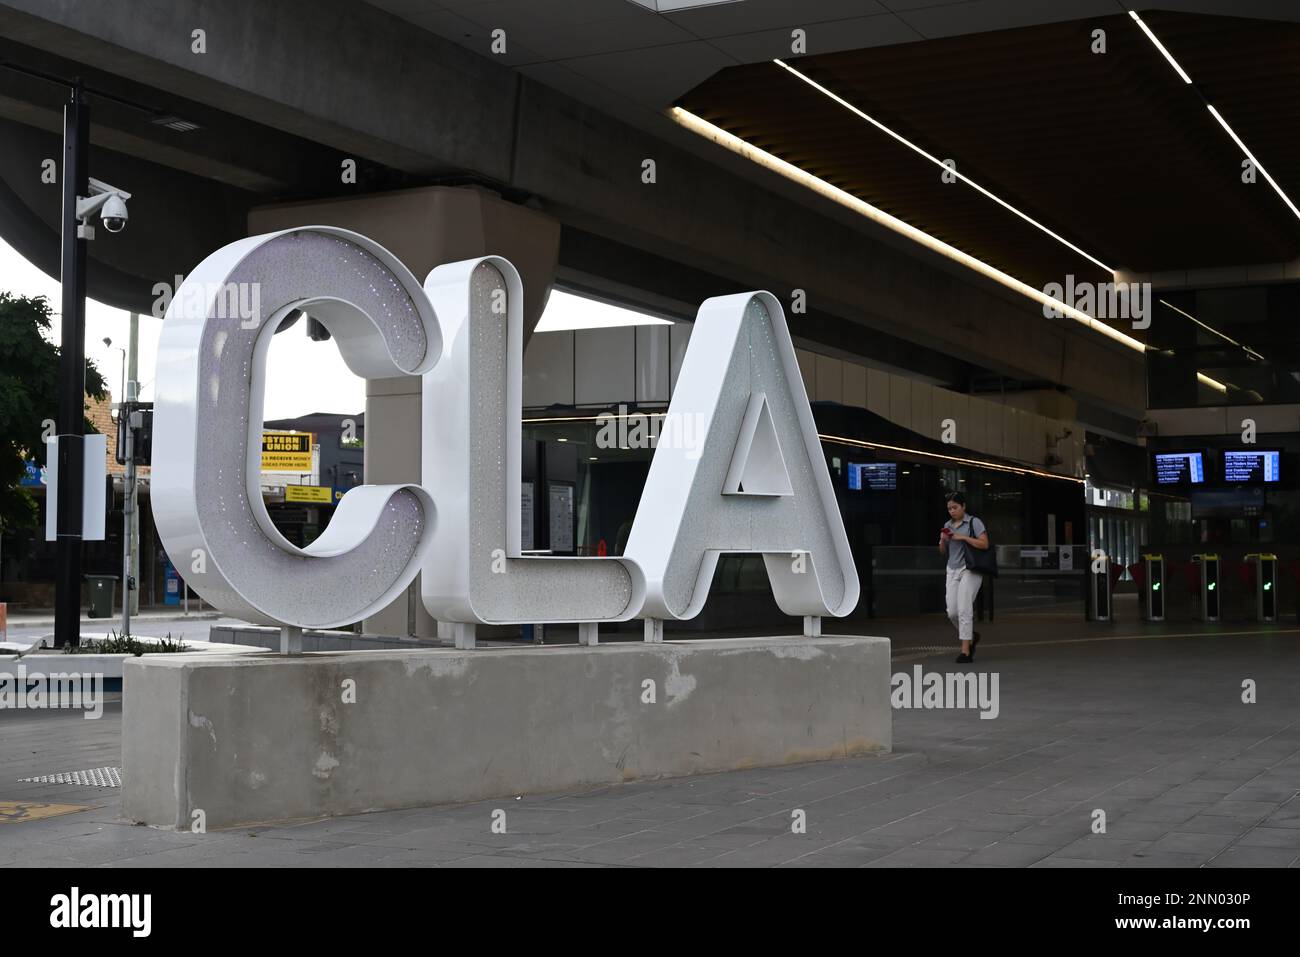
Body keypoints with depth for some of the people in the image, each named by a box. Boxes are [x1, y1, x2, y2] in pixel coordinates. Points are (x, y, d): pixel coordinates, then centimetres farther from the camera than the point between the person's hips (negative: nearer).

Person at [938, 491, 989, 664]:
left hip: (970, 570, -6)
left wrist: (963, 537, -16)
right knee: (952, 612, 0)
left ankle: (966, 651, -12)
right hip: (952, 571, 6)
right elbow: (943, 552, 19)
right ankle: (971, 636, 27)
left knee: (964, 609, -14)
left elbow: (984, 544, -10)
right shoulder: (947, 525, 14)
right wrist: (942, 540, -2)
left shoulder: (974, 522, -3)